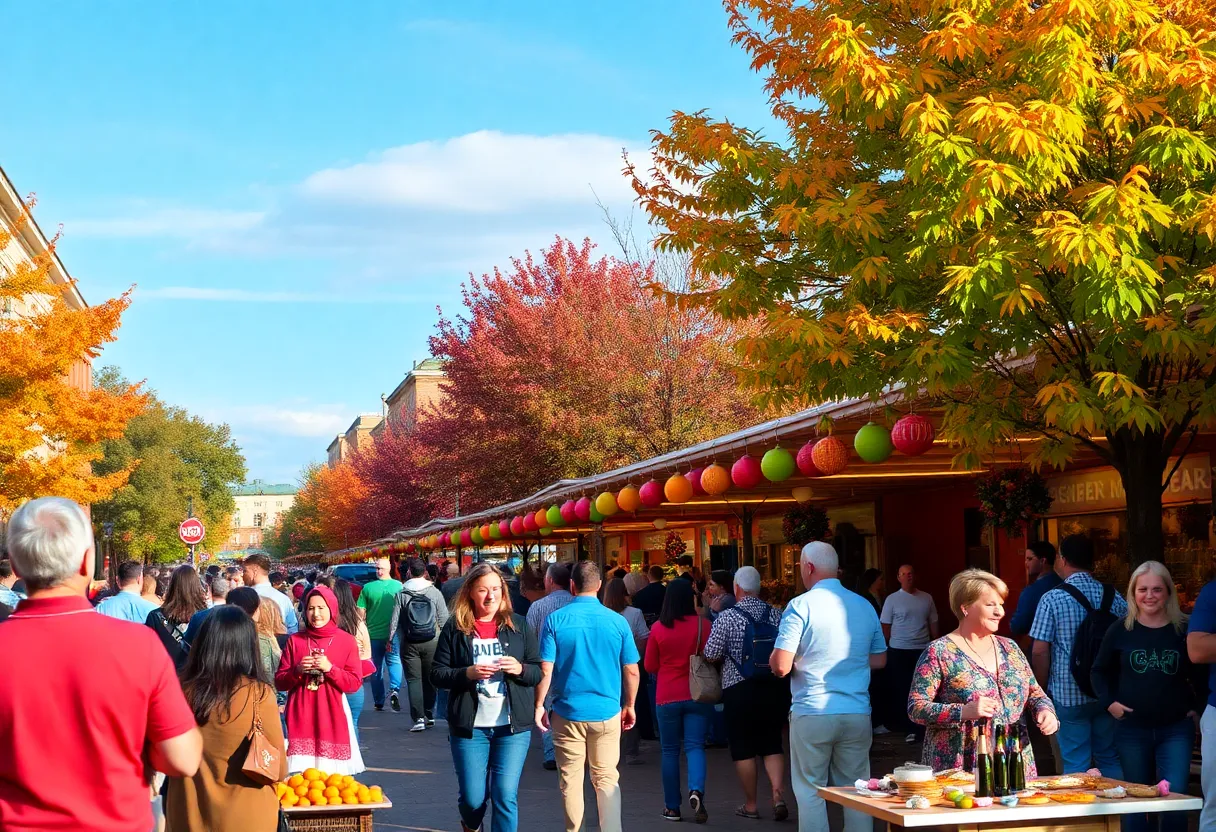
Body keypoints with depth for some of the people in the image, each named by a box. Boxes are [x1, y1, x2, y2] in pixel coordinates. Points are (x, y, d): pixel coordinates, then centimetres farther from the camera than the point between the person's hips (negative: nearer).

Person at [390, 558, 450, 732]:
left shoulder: (402, 594, -4)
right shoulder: (434, 592, -3)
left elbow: (394, 619, -4)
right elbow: (444, 619, -1)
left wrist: (390, 638, 8)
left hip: (409, 644, -1)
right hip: (432, 642, 1)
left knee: (413, 680, 1)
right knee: (429, 679, 14)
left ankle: (419, 718, -8)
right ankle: (429, 715, 22)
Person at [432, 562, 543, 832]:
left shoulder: (518, 625, 4)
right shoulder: (455, 627, 0)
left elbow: (538, 672, 7)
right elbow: (437, 674, -1)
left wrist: (520, 669, -15)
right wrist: (468, 673, -19)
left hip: (513, 725, 0)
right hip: (469, 726, 0)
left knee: (506, 796, -5)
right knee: (473, 798, 7)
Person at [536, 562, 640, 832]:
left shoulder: (555, 619, -6)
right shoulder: (617, 621, -3)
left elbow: (545, 669, -8)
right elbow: (632, 671, 1)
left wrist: (539, 704, 4)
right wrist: (629, 706, 15)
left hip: (568, 712, -1)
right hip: (607, 712, 1)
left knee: (570, 781, 10)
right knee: (607, 779, 9)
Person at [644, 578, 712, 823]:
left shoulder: (658, 628, -5)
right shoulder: (702, 624, -9)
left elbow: (649, 666, 3)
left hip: (667, 697, 1)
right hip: (697, 695, -1)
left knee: (670, 751, 11)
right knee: (695, 746, 3)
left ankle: (672, 807, 15)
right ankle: (696, 791, -22)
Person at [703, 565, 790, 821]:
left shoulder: (727, 617, -11)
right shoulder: (776, 614, 0)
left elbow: (710, 655, -8)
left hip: (740, 689, -3)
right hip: (774, 687, 3)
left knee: (743, 748, 7)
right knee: (772, 744, 13)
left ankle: (751, 804, 14)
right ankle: (778, 794, -4)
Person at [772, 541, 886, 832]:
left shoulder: (801, 605, -9)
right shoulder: (864, 606, 7)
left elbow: (781, 666, -13)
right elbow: (880, 659, 16)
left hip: (812, 714, -4)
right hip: (857, 713, 4)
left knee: (810, 791, 5)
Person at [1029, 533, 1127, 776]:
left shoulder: (1052, 599, -10)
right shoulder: (1113, 596, 1)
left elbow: (1040, 651, -11)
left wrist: (1041, 689, 3)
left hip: (1068, 695, -4)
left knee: (1076, 766, 3)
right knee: (1110, 760, 14)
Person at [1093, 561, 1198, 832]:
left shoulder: (1184, 630, -1)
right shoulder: (1120, 630, -1)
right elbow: (1099, 671, 10)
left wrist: (1197, 706, 1)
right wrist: (1109, 701, -3)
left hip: (1176, 729, -1)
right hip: (1131, 729, 1)